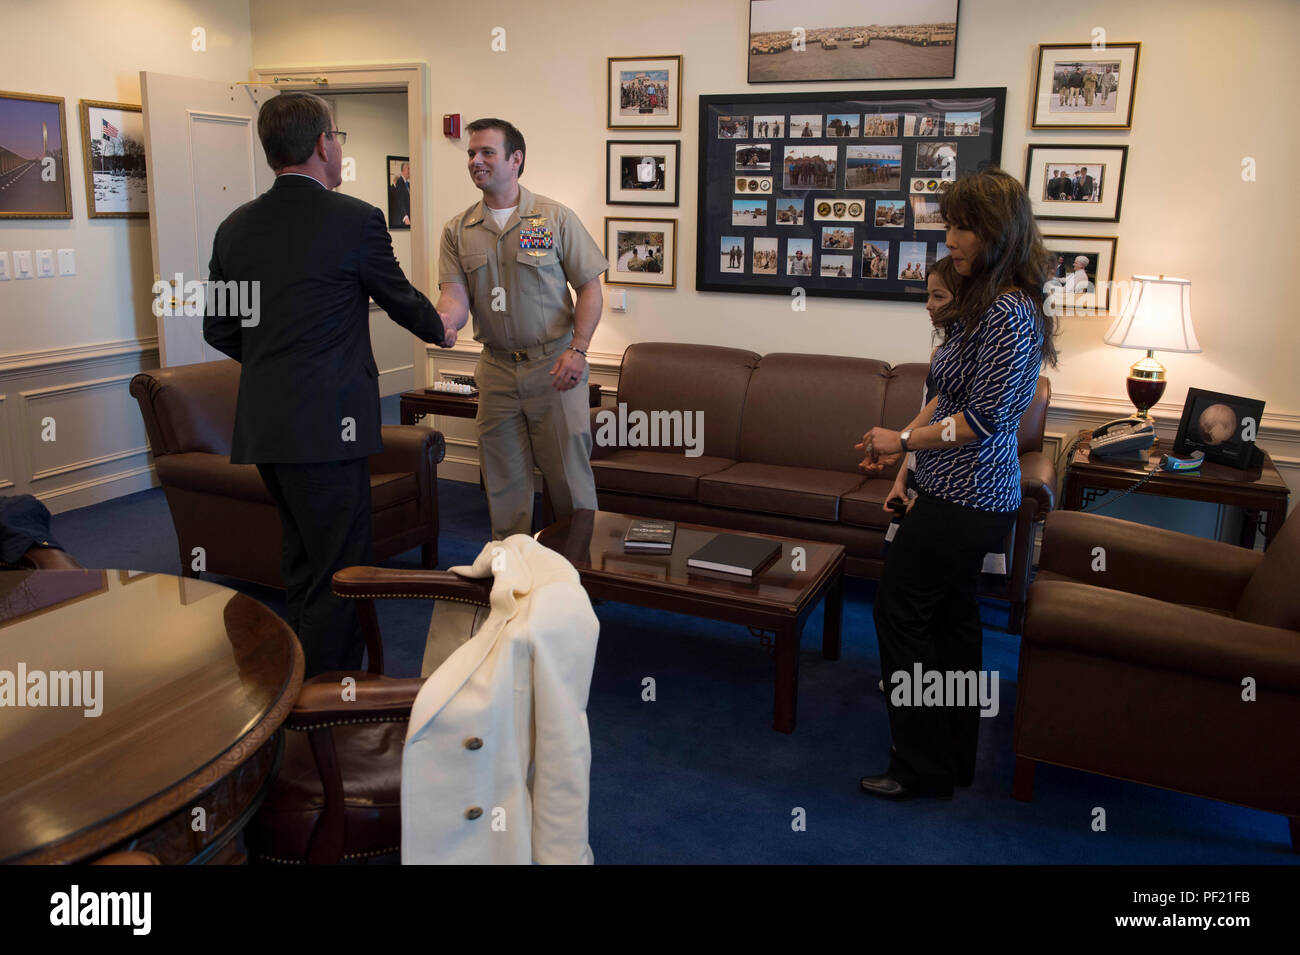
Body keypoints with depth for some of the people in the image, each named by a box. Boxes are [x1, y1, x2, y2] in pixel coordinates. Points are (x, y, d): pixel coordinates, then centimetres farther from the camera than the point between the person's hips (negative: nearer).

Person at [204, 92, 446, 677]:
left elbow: (218, 330, 13)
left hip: (263, 423, 7)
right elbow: (400, 299, 5)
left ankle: (304, 687, 33)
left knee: (302, 564, 20)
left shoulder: (235, 228, 8)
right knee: (338, 574, 1)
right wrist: (440, 329, 25)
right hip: (327, 424, -7)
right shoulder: (354, 219, -9)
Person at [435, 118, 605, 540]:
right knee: (504, 478, 11)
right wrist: (445, 322, -27)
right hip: (497, 369, 3)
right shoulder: (458, 230, 6)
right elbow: (455, 294, -2)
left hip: (554, 365, -3)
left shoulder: (556, 218, -2)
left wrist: (577, 350, -13)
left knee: (569, 473, 0)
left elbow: (590, 287, -2)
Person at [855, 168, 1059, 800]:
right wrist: (903, 452, 11)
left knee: (899, 611, -2)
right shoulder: (981, 303, 12)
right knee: (950, 614, 16)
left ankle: (922, 767, 11)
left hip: (966, 502, -10)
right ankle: (954, 759, 30)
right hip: (959, 493, 10)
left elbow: (981, 420, -22)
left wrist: (903, 440, -12)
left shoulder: (1010, 315, -20)